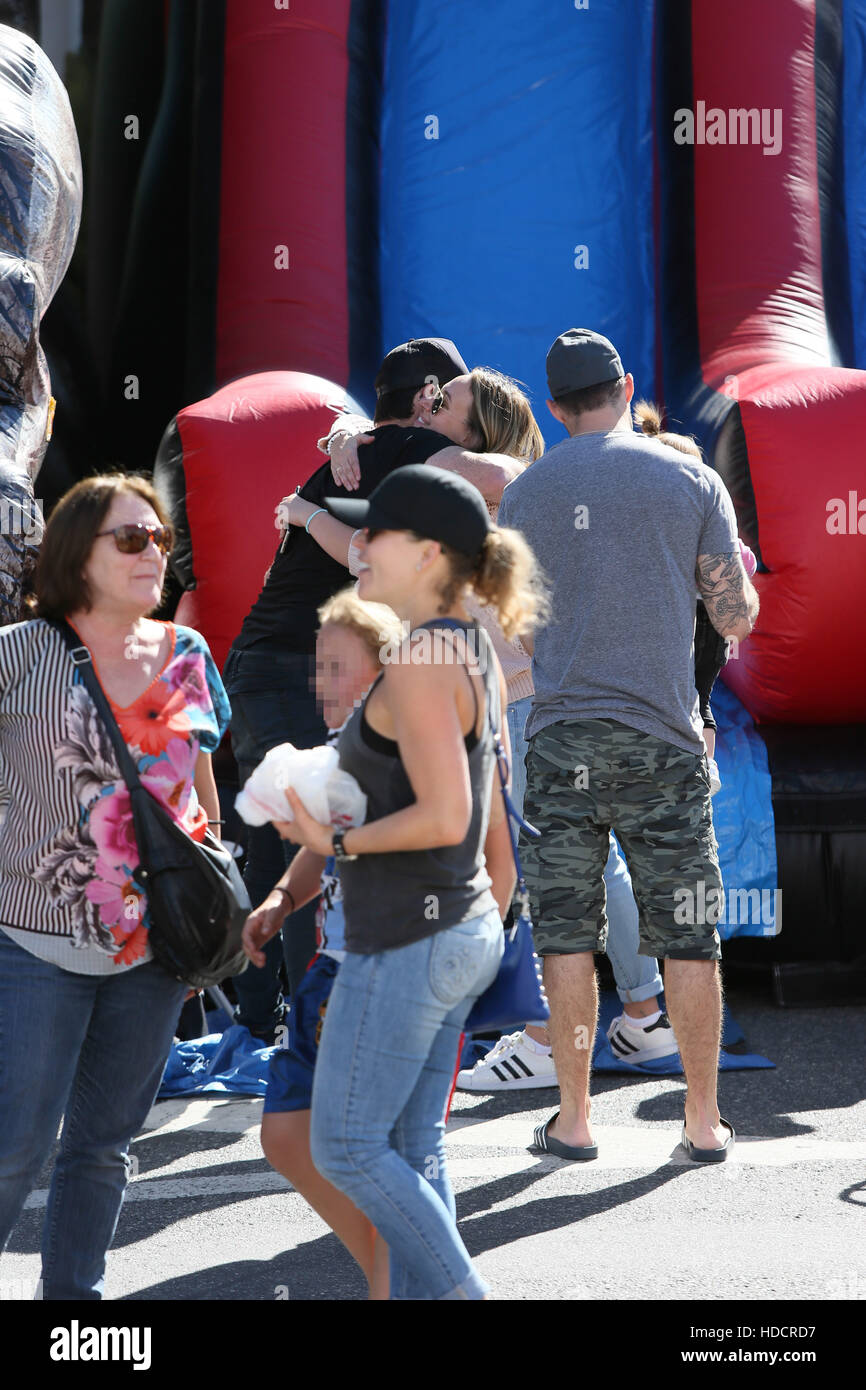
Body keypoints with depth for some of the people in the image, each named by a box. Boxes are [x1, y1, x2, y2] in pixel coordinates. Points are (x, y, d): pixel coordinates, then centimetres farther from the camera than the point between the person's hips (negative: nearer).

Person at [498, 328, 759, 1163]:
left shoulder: (525, 494, 6)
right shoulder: (692, 481, 3)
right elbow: (735, 618, 4)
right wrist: (742, 569, 25)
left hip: (562, 736, 1)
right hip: (663, 735, -1)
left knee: (566, 935, 6)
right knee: (687, 938, 5)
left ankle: (572, 1122, 8)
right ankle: (703, 1124, 10)